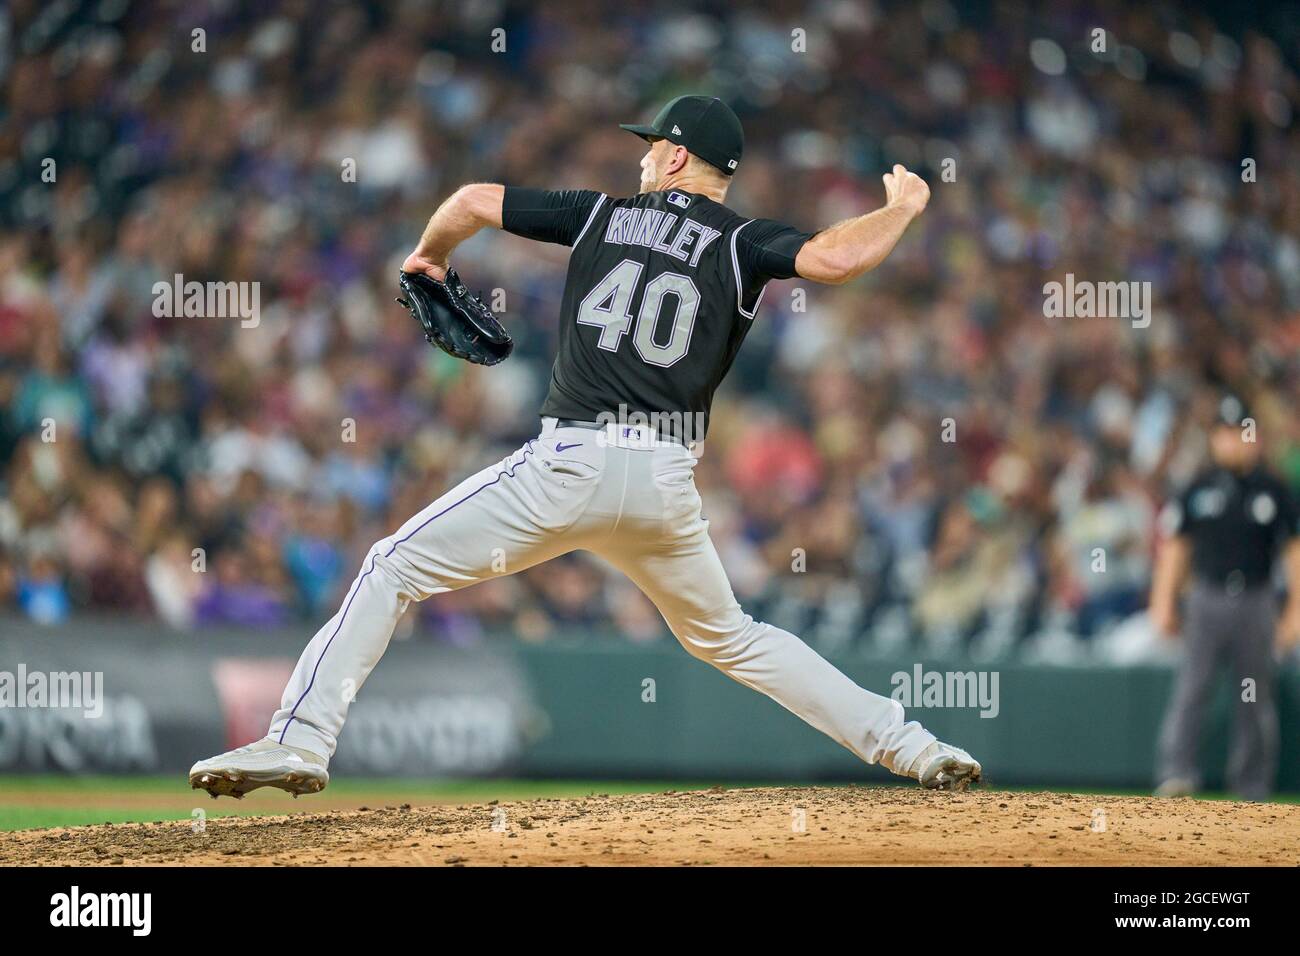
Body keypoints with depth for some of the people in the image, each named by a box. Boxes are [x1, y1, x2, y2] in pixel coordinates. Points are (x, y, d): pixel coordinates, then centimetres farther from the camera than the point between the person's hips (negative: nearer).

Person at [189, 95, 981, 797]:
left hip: (573, 464, -3)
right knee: (725, 635, 24)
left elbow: (477, 201, 8)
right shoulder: (743, 244, 8)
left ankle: (299, 741, -13)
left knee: (395, 569, 3)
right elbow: (834, 258, -11)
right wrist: (903, 208, 8)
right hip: (668, 482, 3)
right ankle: (908, 746, 18)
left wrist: (431, 256, 28)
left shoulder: (604, 214, 10)